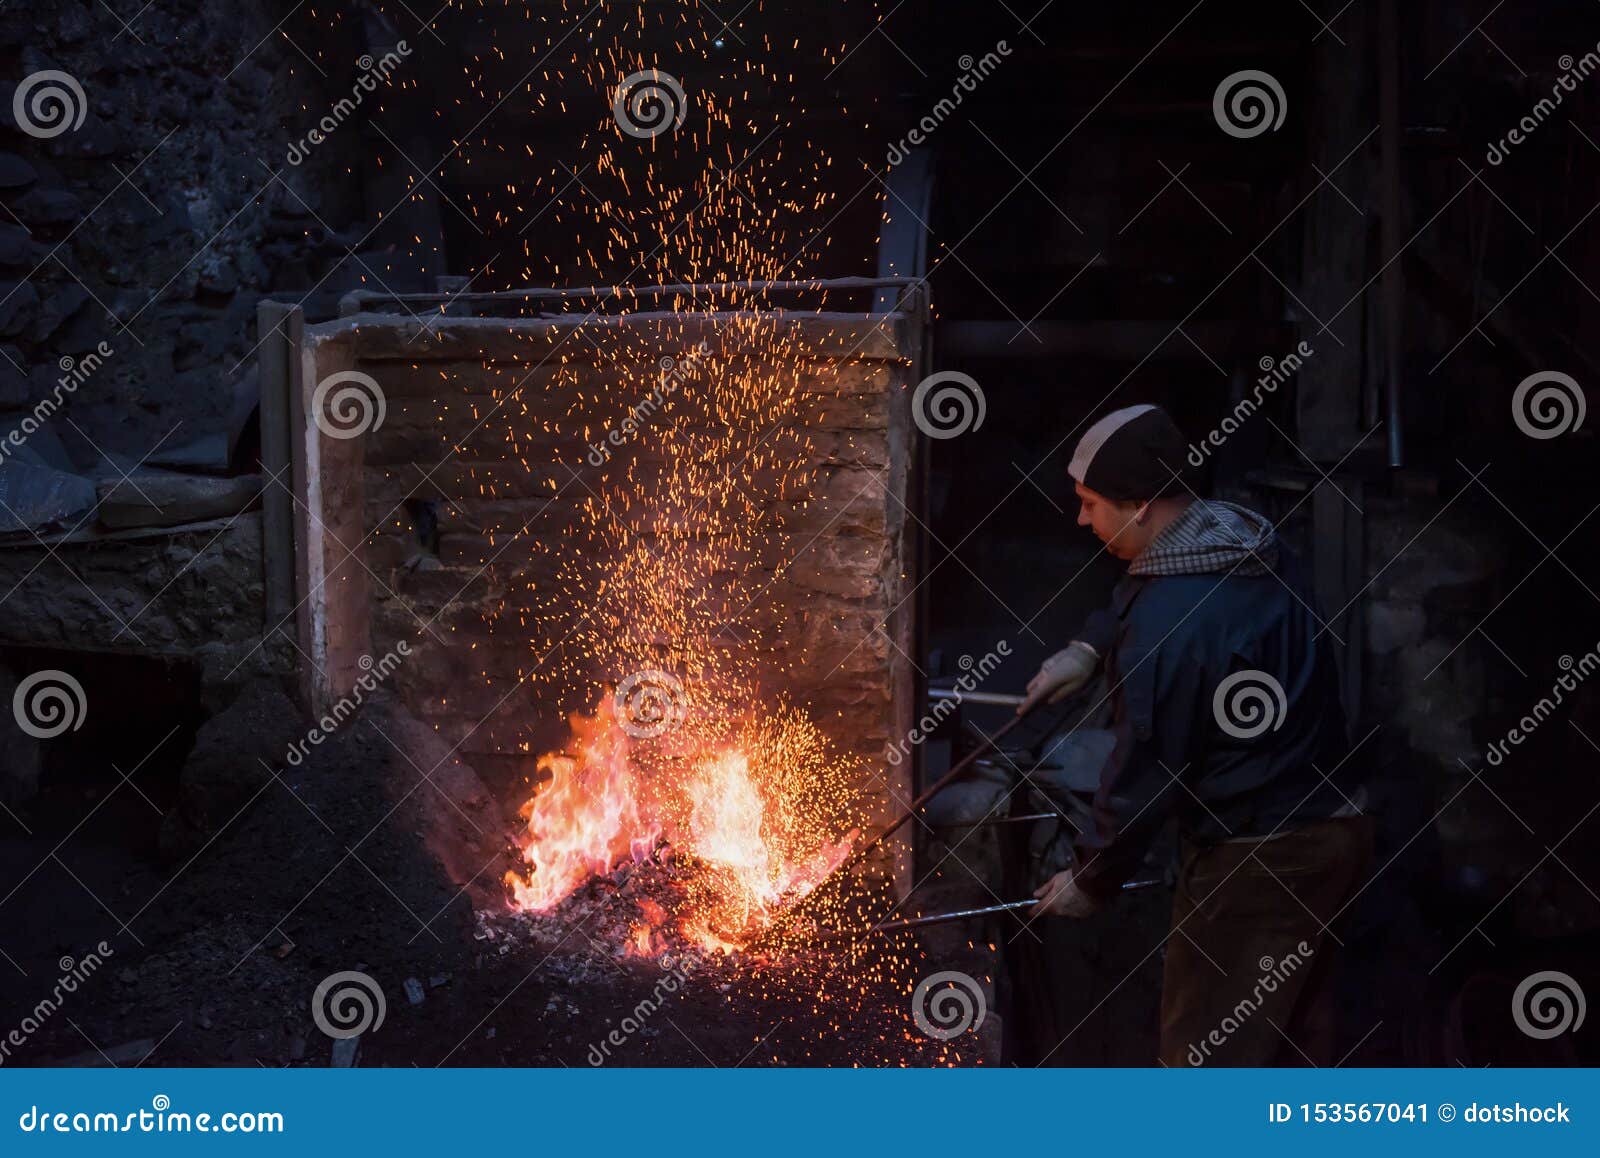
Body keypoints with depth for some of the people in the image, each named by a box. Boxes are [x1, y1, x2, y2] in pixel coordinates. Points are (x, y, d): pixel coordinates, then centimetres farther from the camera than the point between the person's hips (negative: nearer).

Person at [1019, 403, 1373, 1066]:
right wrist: (1090, 646, 7)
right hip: (1334, 826, 9)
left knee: (1205, 1058, 2)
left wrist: (1092, 880, -5)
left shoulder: (1172, 624, -25)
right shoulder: (1251, 543, 4)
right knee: (1294, 1041, 19)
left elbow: (1145, 773, -18)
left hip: (1260, 860, -9)